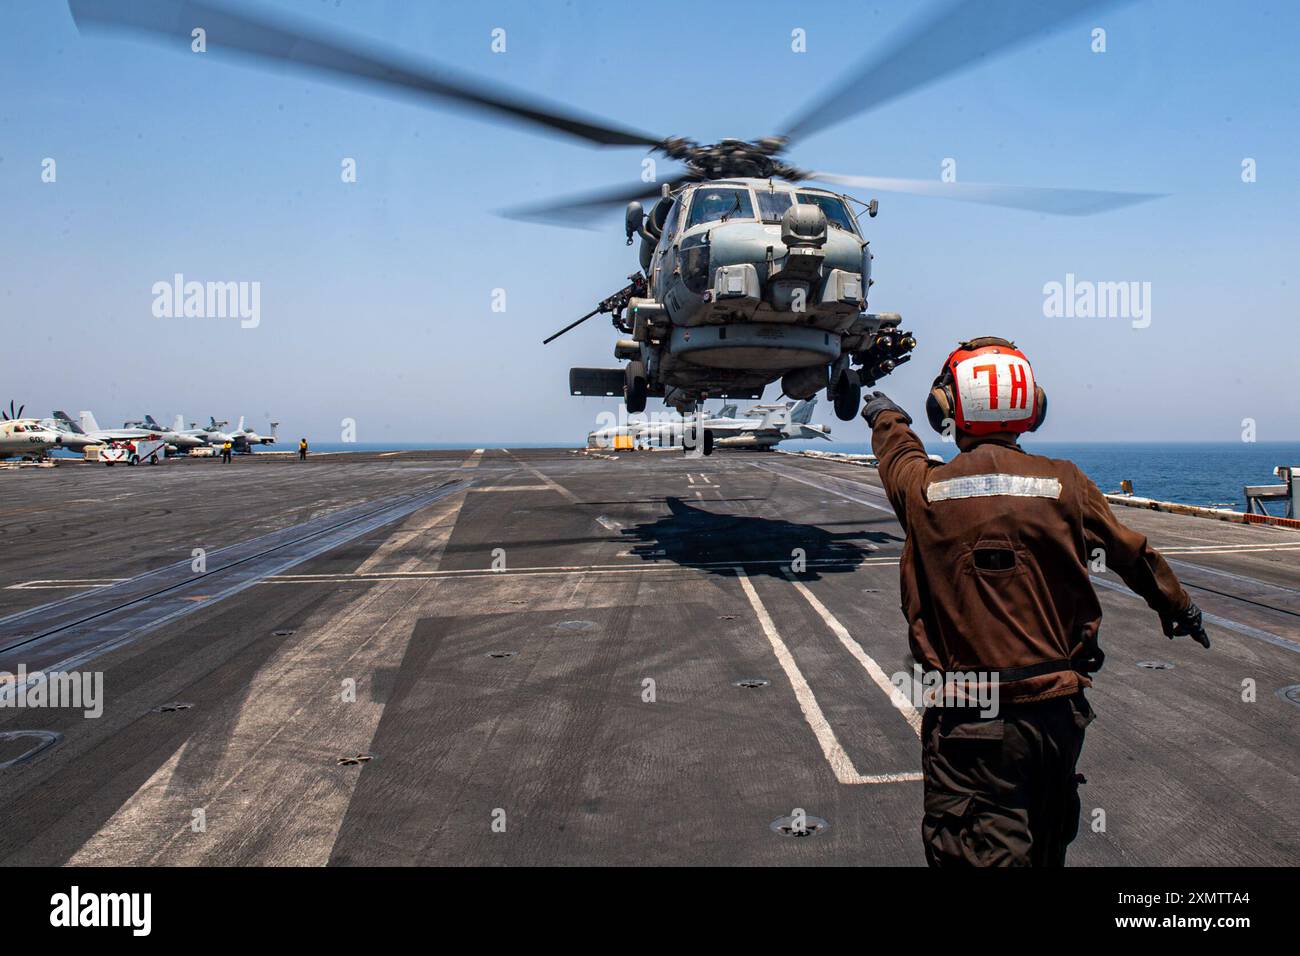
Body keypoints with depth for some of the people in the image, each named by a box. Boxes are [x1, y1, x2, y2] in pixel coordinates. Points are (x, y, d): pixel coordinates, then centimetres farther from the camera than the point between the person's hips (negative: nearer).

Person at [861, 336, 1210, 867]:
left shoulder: (925, 490, -9)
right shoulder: (1065, 485, -5)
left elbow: (898, 452, 17)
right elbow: (1132, 554, 13)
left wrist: (885, 416, 40)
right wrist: (1177, 606, 33)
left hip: (968, 719, -3)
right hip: (1059, 709, 4)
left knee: (979, 853, 1)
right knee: (1045, 849, 24)